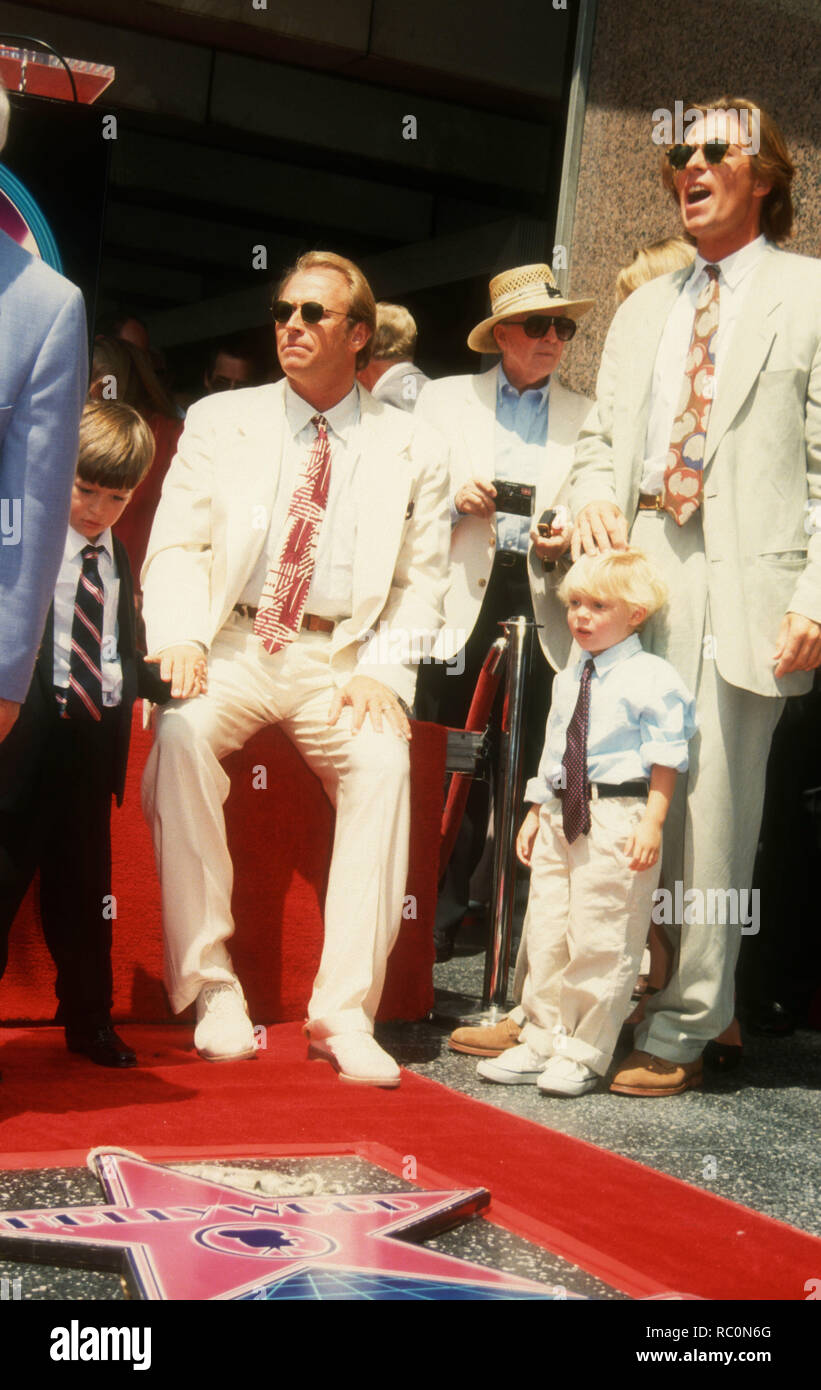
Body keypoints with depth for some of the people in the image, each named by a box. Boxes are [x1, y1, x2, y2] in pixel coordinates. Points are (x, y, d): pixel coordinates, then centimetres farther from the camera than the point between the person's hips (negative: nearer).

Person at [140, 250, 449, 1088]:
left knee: (383, 761, -30)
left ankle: (344, 1012, -23)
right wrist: (181, 639, -15)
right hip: (231, 644, 0)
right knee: (183, 732, -32)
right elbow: (177, 546, 5)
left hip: (339, 660, 0)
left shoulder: (413, 450, 10)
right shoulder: (219, 422, 12)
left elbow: (420, 583, 7)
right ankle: (210, 989, -23)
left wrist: (380, 671, -10)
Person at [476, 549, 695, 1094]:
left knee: (600, 941, -3)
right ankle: (541, 1042, 22)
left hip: (618, 819, -8)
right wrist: (537, 811, 21)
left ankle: (584, 1054, 8)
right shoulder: (568, 679, 17)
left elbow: (664, 758, -9)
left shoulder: (651, 677, -6)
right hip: (561, 816, 8)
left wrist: (652, 822, -16)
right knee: (545, 932, 10)